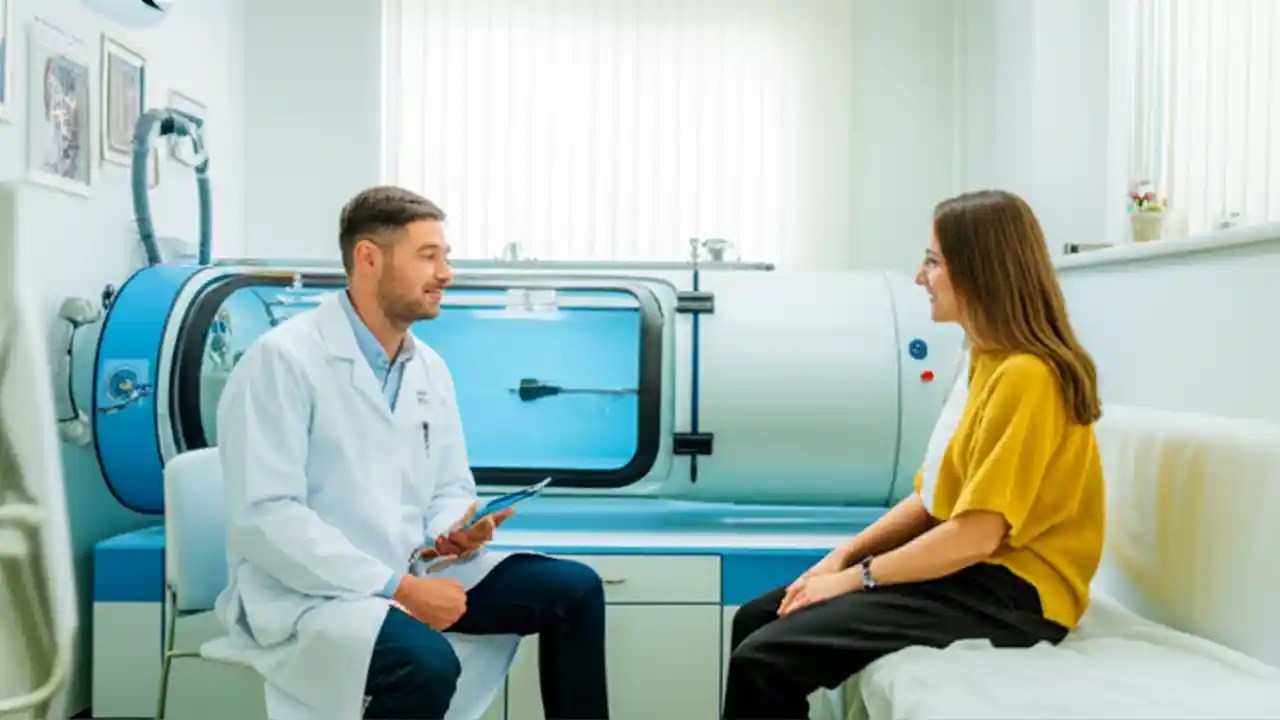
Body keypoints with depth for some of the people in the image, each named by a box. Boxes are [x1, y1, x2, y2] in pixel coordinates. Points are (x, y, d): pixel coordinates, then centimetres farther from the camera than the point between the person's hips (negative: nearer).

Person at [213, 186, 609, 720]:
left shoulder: (430, 368, 7)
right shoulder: (283, 358, -14)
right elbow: (267, 517, -21)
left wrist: (454, 532, -10)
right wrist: (396, 588, -24)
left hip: (412, 575, 7)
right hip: (306, 594, -7)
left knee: (574, 589, -4)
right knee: (426, 663, -35)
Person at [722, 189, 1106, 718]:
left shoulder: (1025, 376, -18)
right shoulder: (985, 363, 14)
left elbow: (978, 534, -22)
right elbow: (932, 497, 13)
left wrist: (856, 577, -15)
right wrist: (843, 555, 3)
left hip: (1007, 591, -10)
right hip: (959, 569, 10)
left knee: (764, 659, -21)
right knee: (755, 621, 5)